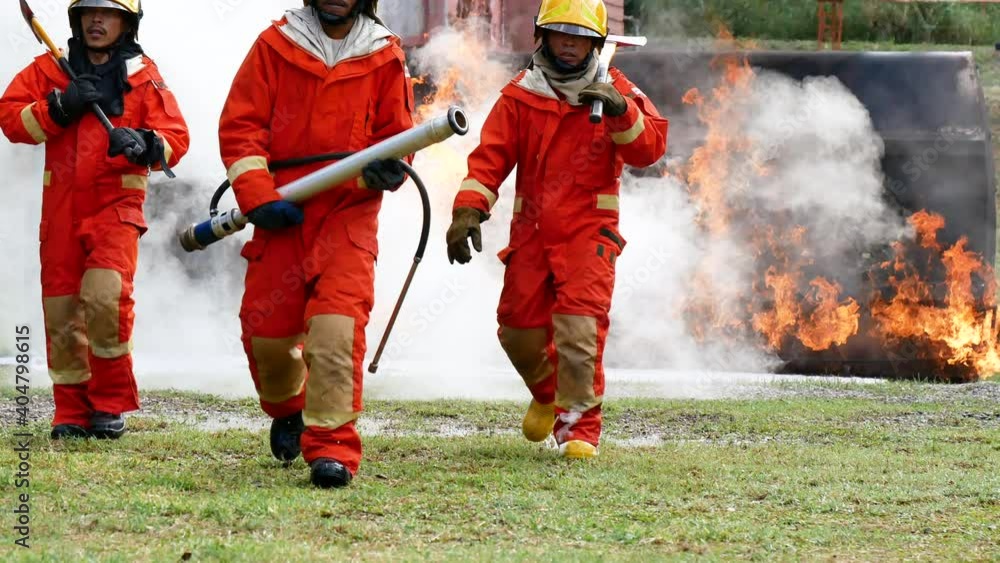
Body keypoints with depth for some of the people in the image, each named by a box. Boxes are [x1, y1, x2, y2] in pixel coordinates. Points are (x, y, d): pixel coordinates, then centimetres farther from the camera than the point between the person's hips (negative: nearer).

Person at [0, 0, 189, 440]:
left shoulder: (143, 77, 4)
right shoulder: (49, 70, 10)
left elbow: (175, 138, -1)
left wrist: (142, 143, -22)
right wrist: (59, 108, -13)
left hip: (116, 205, -3)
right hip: (61, 208, 3)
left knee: (105, 296, -21)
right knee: (62, 312, 3)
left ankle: (111, 404, -6)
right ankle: (73, 412, 15)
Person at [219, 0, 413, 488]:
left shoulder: (384, 58, 6)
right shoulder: (275, 45, 5)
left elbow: (395, 136, 11)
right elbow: (240, 125, 3)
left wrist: (381, 172, -13)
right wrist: (259, 198, -8)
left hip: (349, 214, -1)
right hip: (282, 216, 1)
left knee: (336, 325, -18)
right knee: (265, 330, 4)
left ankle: (332, 446, -17)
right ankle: (286, 408, 37)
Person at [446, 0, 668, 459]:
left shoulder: (615, 91, 4)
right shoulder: (520, 96, 5)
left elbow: (649, 149, -7)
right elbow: (490, 157, -3)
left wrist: (621, 112, -24)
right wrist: (468, 209, -17)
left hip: (589, 231, -3)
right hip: (531, 232, 3)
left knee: (579, 326, -18)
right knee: (518, 330, 6)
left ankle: (579, 427, -11)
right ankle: (546, 391, 38)